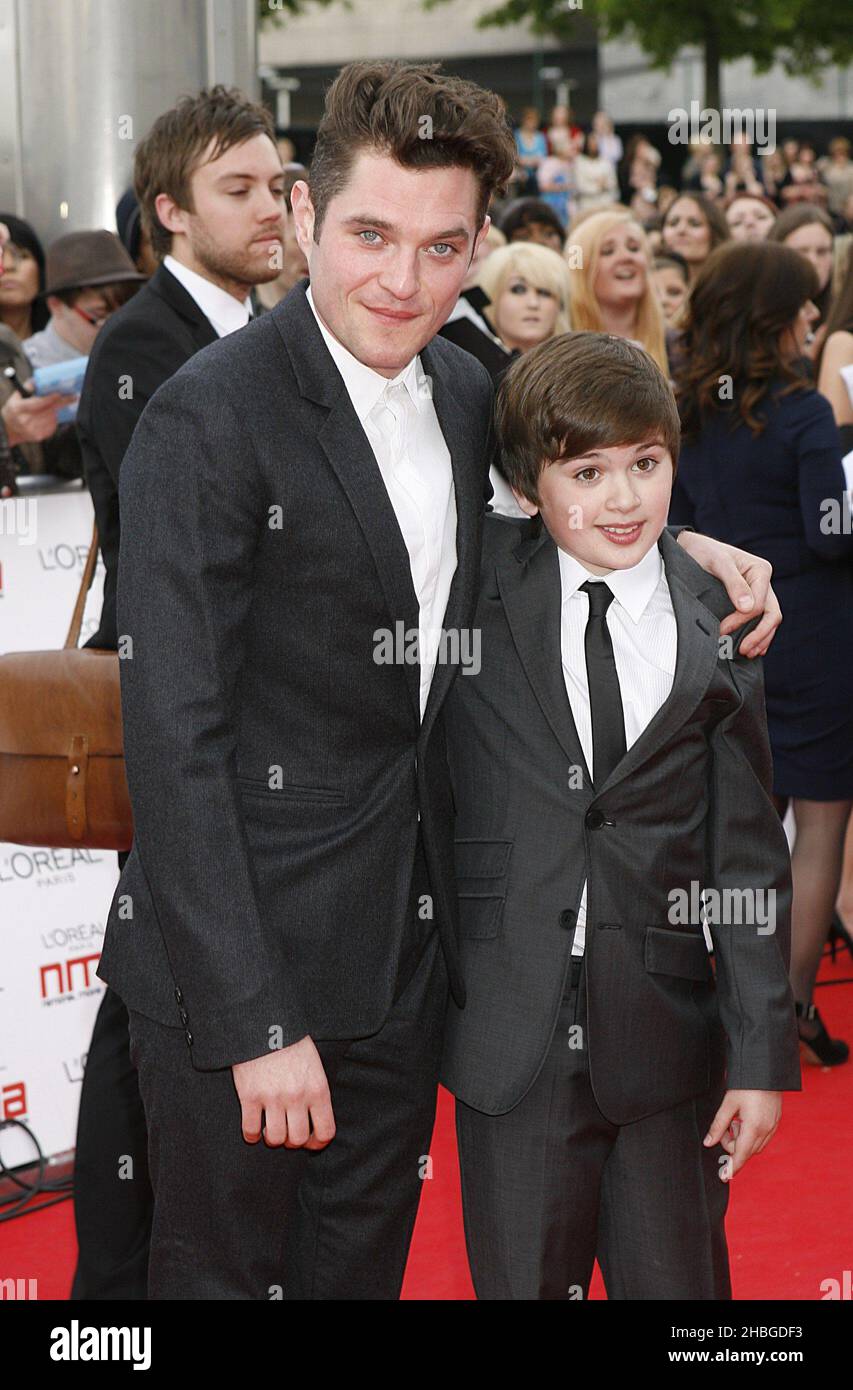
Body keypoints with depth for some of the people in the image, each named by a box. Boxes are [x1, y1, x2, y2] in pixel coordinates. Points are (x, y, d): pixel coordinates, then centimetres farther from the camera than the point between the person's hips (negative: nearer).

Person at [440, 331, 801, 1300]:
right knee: (523, 1281, 8)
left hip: (667, 1038, 1)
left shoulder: (715, 632, 2)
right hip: (514, 1031, 0)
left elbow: (748, 857, 3)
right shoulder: (479, 580, 0)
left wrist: (760, 1054, 0)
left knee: (678, 1282, 9)